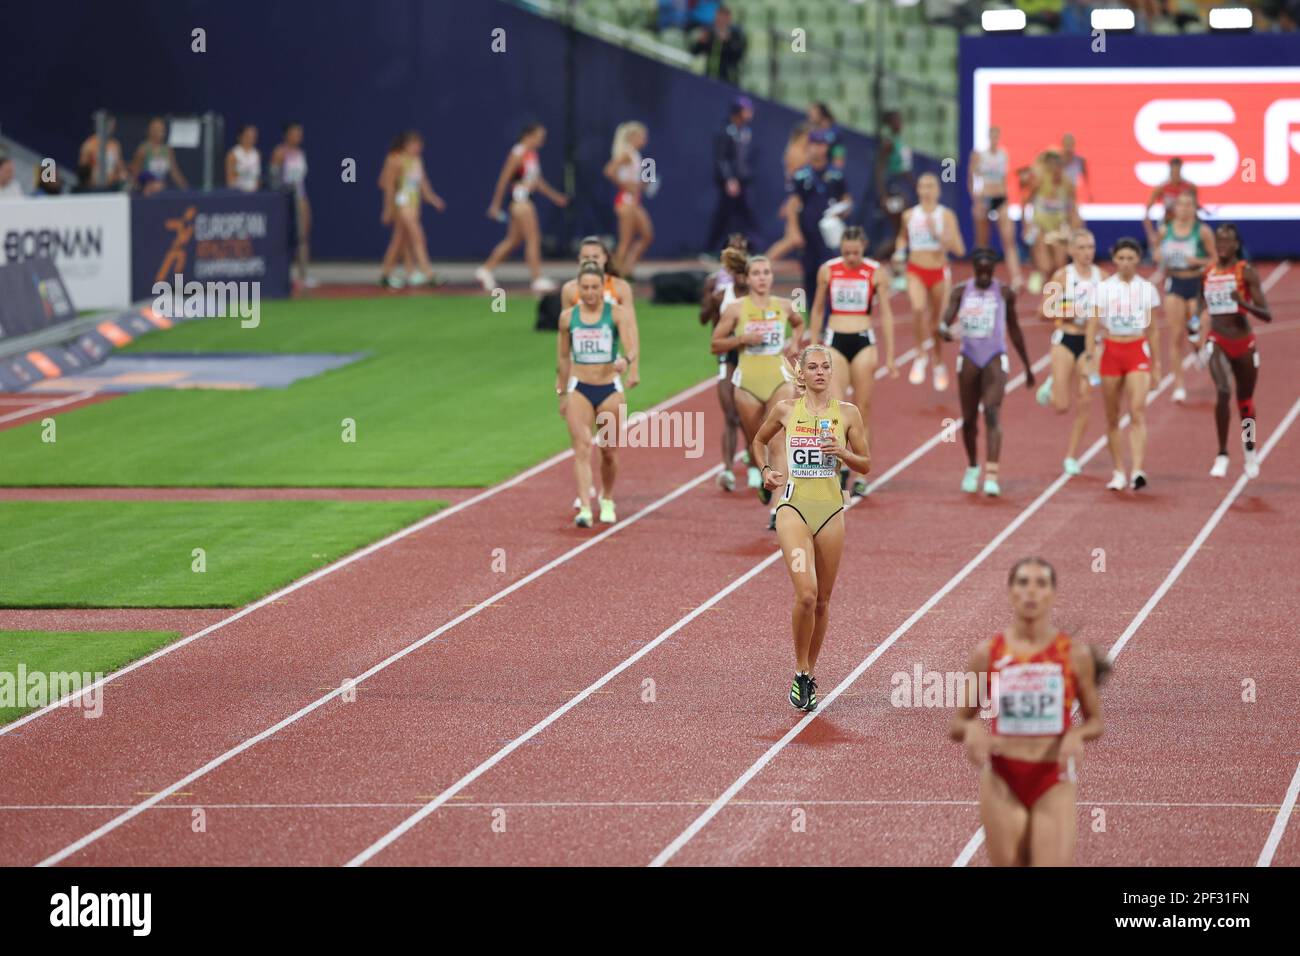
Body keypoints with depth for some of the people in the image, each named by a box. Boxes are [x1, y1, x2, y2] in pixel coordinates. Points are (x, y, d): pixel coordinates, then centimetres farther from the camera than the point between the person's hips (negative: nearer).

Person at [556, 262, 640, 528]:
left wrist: (627, 361, -42)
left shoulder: (617, 314, -5)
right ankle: (585, 508, -21)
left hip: (610, 389, -1)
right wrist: (561, 392, 17)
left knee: (609, 452, 11)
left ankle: (607, 501, 34)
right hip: (579, 389, 1)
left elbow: (631, 344, -21)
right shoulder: (568, 317, 3)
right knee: (582, 448, -14)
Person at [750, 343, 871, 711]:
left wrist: (842, 452, -11)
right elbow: (758, 441, 22)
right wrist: (765, 470, 5)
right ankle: (800, 673, -3)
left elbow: (865, 465, 8)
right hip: (794, 506, -2)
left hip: (830, 509, 2)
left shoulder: (847, 413, 4)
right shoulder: (785, 409, 3)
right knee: (806, 594, -19)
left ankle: (810, 674, 23)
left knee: (823, 600, 7)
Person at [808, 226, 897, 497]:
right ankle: (841, 464, -4)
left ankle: (861, 474, 8)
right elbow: (817, 310, 12)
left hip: (864, 342, 0)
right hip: (835, 342, 0)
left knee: (862, 411, 2)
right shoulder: (827, 270, 2)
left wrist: (889, 356, 2)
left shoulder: (877, 273, -1)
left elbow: (886, 314, 3)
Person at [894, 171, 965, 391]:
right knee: (918, 309, -29)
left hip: (939, 273, 0)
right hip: (916, 272, 0)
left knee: (937, 322, 10)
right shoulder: (909, 215, 1)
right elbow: (903, 236, 23)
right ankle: (922, 356, -15)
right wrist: (899, 252, 2)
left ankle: (939, 365, 33)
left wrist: (937, 233, -22)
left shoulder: (946, 216, -6)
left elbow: (959, 249, -11)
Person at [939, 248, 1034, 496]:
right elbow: (946, 319, -9)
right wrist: (944, 329, -36)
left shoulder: (1004, 293, 1)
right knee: (969, 419, 10)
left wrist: (1027, 366, 17)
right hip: (969, 357, 2)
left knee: (992, 414, -19)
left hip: (995, 359, -2)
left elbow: (1013, 329, 12)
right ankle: (972, 467, 35)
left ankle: (992, 476, -27)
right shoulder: (962, 292, 2)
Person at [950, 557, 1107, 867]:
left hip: (1054, 782, -1)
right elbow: (956, 726, 7)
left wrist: (1076, 735, -14)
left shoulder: (1075, 654, -1)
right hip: (1003, 780, 1)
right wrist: (971, 729, -16)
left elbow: (1095, 723, 9)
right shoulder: (988, 654, 1)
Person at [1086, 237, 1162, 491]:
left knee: (1137, 411, -16)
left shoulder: (1147, 289, 4)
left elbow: (1153, 329, 11)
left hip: (1138, 351, -1)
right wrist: (1089, 356, -11)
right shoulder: (1103, 289, 1)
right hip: (1111, 352, 1)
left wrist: (1157, 364, 12)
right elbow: (1092, 325, 0)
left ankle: (1138, 470, -25)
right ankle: (1119, 472, 16)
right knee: (1112, 417, 6)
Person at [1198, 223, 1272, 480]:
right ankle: (1222, 454, -18)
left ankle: (1250, 452, 40)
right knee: (1223, 391, -24)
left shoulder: (1246, 272, -8)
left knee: (1245, 401, 15)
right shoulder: (1206, 273, 3)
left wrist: (1244, 303, -28)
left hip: (1243, 343, -1)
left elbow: (1267, 315, -13)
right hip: (1217, 341, 1)